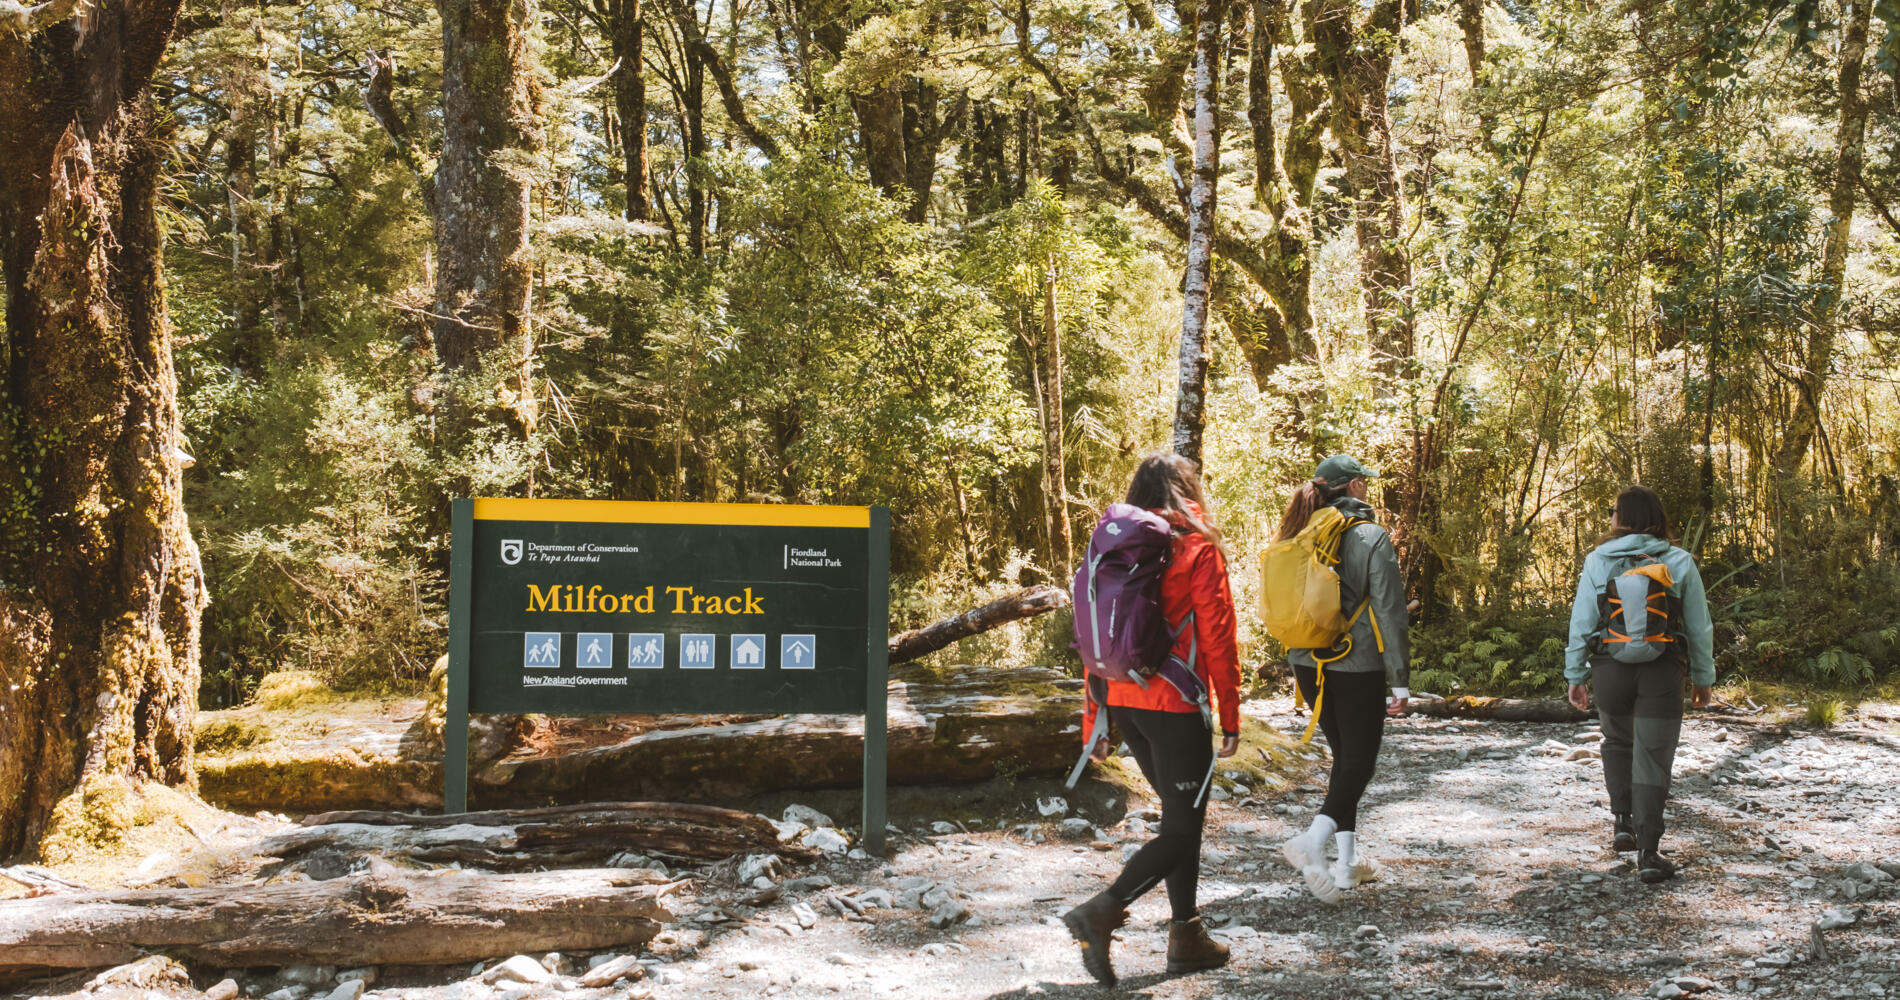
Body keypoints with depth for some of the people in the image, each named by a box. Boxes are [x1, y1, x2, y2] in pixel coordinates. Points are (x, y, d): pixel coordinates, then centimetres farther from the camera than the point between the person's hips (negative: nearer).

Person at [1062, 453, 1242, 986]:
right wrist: (1230, 717, -2)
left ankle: (1186, 936, 21)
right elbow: (1217, 638, -8)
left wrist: (1094, 720, 15)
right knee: (1182, 830, -1)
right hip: (1176, 704, -6)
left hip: (1123, 702, 6)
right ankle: (1101, 911, -18)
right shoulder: (1198, 549, -6)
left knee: (1181, 814, 19)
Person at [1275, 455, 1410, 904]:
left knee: (1344, 756, 17)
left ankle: (1348, 859, 19)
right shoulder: (1372, 537, -10)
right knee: (1359, 759, 0)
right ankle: (1313, 840, -21)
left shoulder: (1304, 536, 5)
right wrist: (1400, 681, -8)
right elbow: (1390, 614, -12)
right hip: (1358, 666, -6)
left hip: (1308, 664, 6)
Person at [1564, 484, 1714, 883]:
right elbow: (1700, 627, 5)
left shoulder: (1598, 562, -1)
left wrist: (1576, 675, 7)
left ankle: (1622, 821, 18)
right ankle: (1648, 853, -3)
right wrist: (1703, 677, 15)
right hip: (1662, 671, -1)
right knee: (1652, 760, 1)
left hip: (1611, 669, 1)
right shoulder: (1680, 563, 1)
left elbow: (1581, 622, -1)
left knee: (1617, 743, 26)